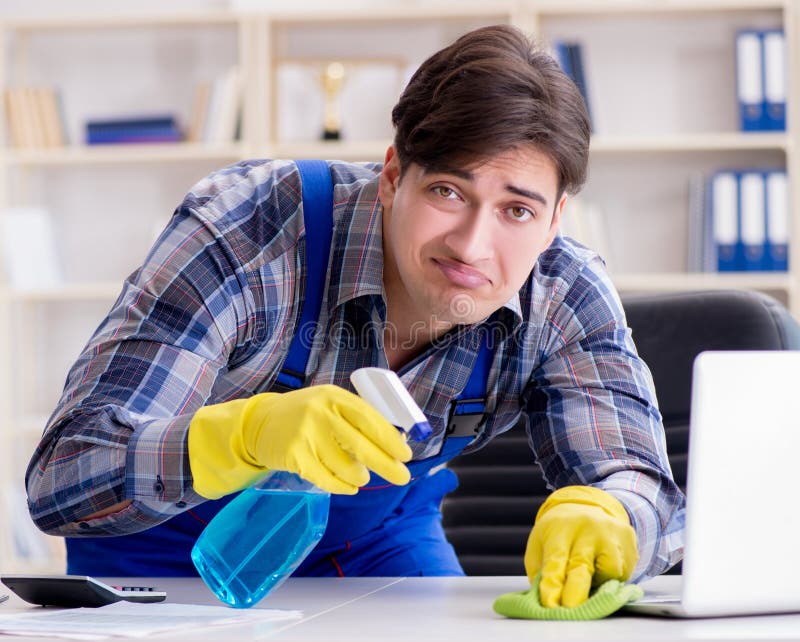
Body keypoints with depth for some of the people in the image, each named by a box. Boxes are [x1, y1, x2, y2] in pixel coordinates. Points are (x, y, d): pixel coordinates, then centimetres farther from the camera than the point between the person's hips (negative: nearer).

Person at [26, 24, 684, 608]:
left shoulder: (565, 299, -21)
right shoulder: (241, 233, -33)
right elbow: (58, 483, -38)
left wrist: (595, 516, -54)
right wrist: (253, 432, -58)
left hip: (379, 534, 3)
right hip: (183, 545, -2)